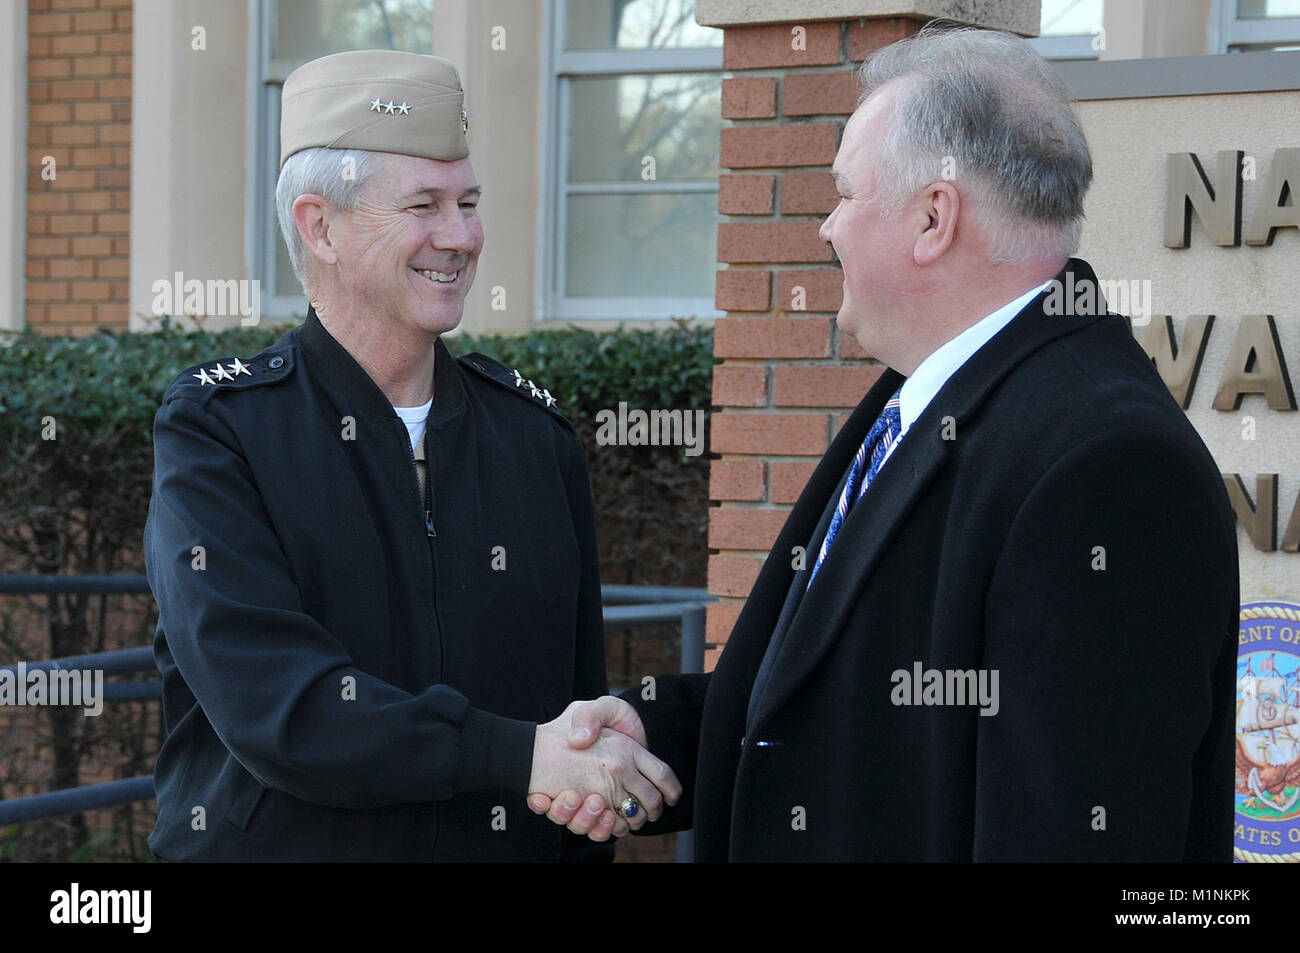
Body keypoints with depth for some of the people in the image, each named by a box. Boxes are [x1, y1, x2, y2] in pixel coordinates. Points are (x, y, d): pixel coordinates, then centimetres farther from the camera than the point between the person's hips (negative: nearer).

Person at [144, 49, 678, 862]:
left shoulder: (536, 432, 3)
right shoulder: (217, 430, -9)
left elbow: (581, 696, 5)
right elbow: (270, 705, -21)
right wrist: (517, 758, -27)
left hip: (516, 845, 4)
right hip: (275, 842, -3)